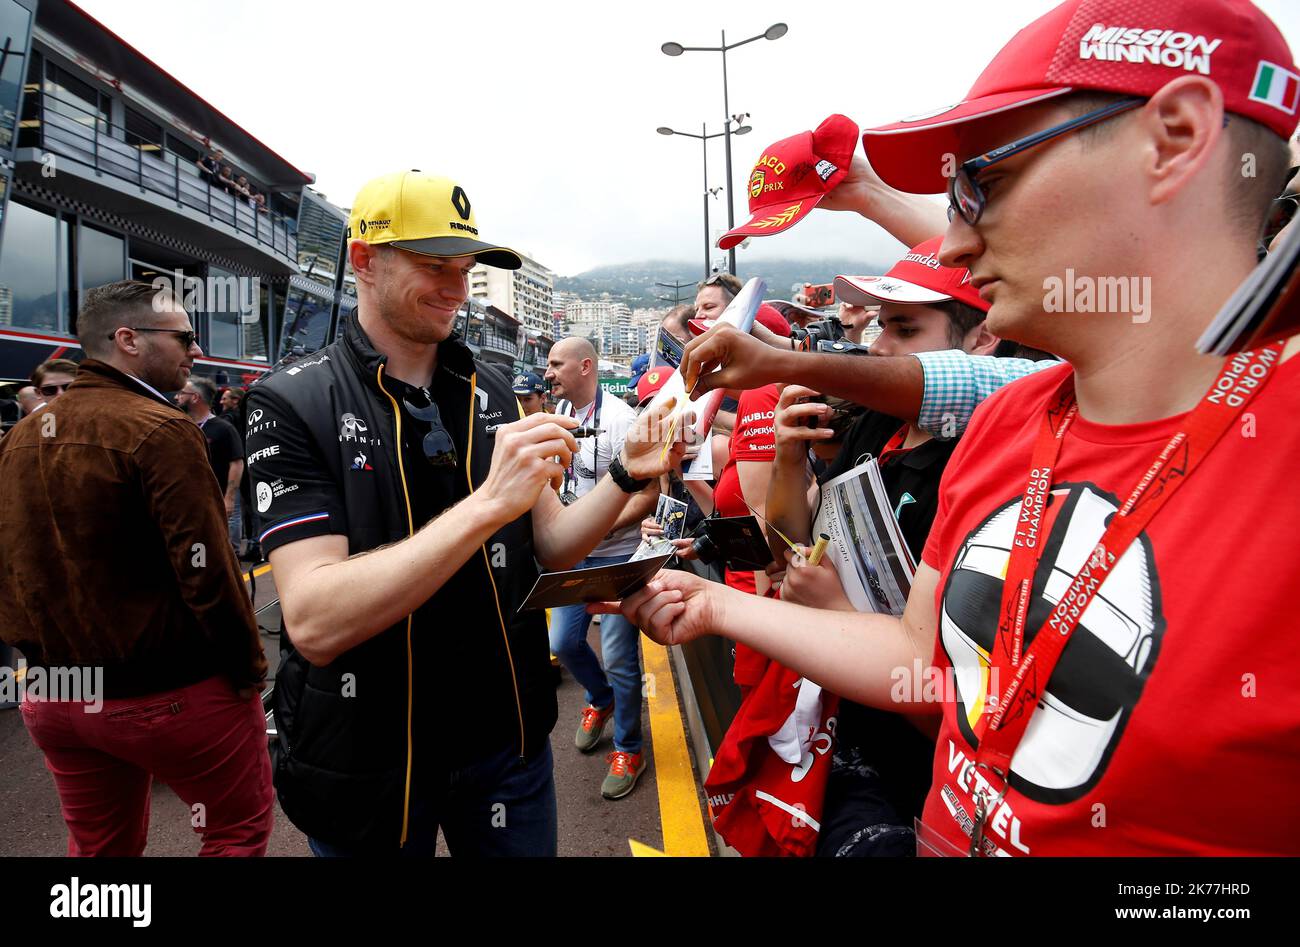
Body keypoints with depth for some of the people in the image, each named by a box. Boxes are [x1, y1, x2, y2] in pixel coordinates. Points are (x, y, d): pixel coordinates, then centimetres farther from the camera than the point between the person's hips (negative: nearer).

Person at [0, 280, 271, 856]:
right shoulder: (159, 430, -18)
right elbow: (207, 571, -22)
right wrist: (249, 668, -11)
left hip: (55, 698, 8)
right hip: (170, 694, -8)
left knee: (98, 846, 23)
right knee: (241, 830, 10)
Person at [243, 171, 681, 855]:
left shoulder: (491, 392, 1)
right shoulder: (294, 403, -14)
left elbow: (549, 546, 2)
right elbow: (313, 621, -25)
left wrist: (625, 476, -16)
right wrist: (487, 504, -33)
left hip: (508, 735, 4)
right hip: (369, 762, -4)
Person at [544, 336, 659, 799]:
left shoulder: (619, 420, -17)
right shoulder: (559, 413, 6)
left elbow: (649, 493, -20)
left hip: (617, 556, -7)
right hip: (572, 554, 7)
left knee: (618, 656, -1)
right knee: (564, 643, 12)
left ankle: (628, 750, 20)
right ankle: (600, 700, 43)